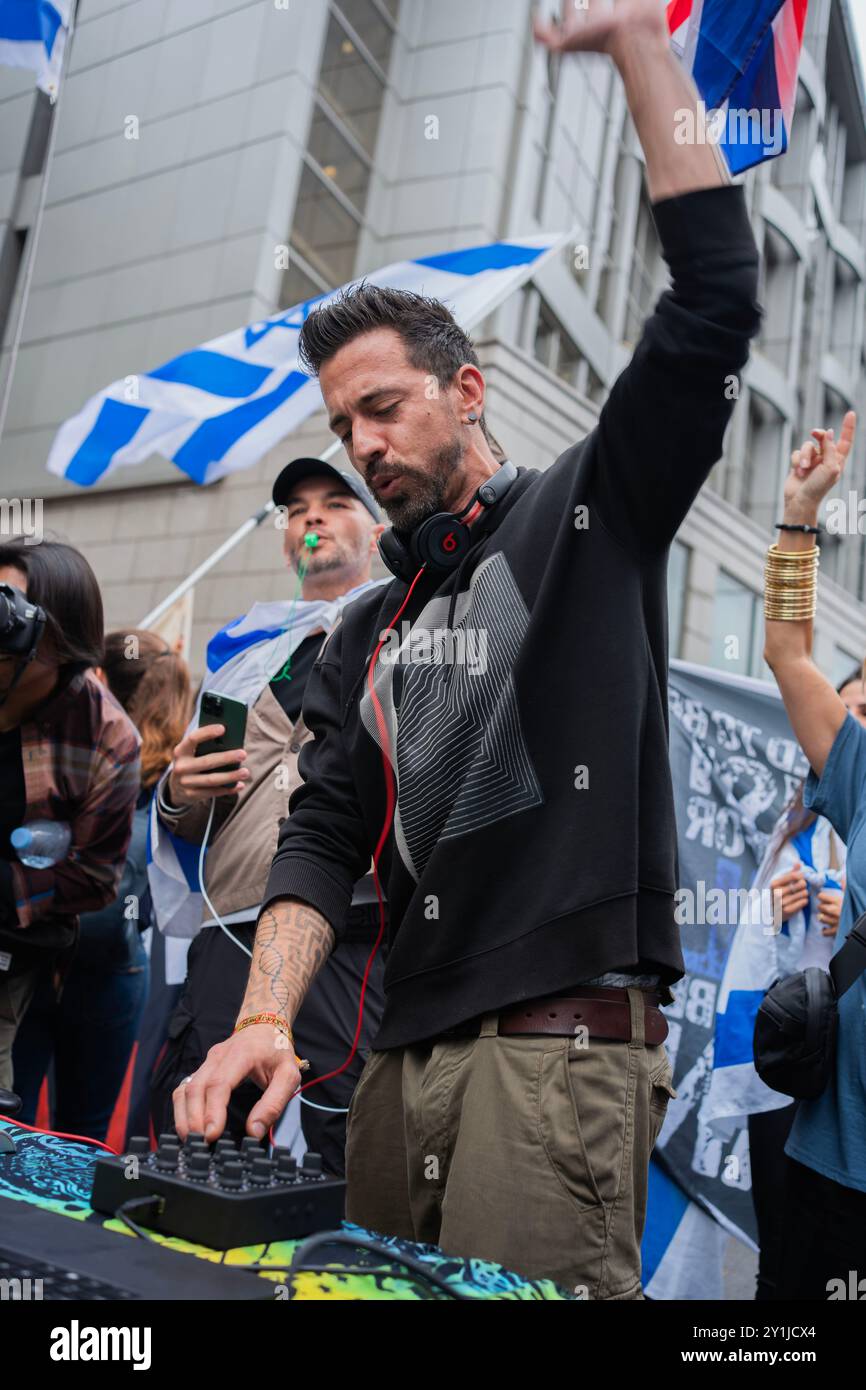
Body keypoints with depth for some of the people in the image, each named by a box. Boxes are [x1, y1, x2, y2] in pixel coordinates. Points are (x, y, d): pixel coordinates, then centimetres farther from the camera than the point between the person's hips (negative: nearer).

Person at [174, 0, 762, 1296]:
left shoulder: (587, 519, 4)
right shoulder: (368, 635, 18)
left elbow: (715, 299, -7)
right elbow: (324, 839, 9)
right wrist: (263, 1020, -6)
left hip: (563, 1050, -5)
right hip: (407, 1059, 6)